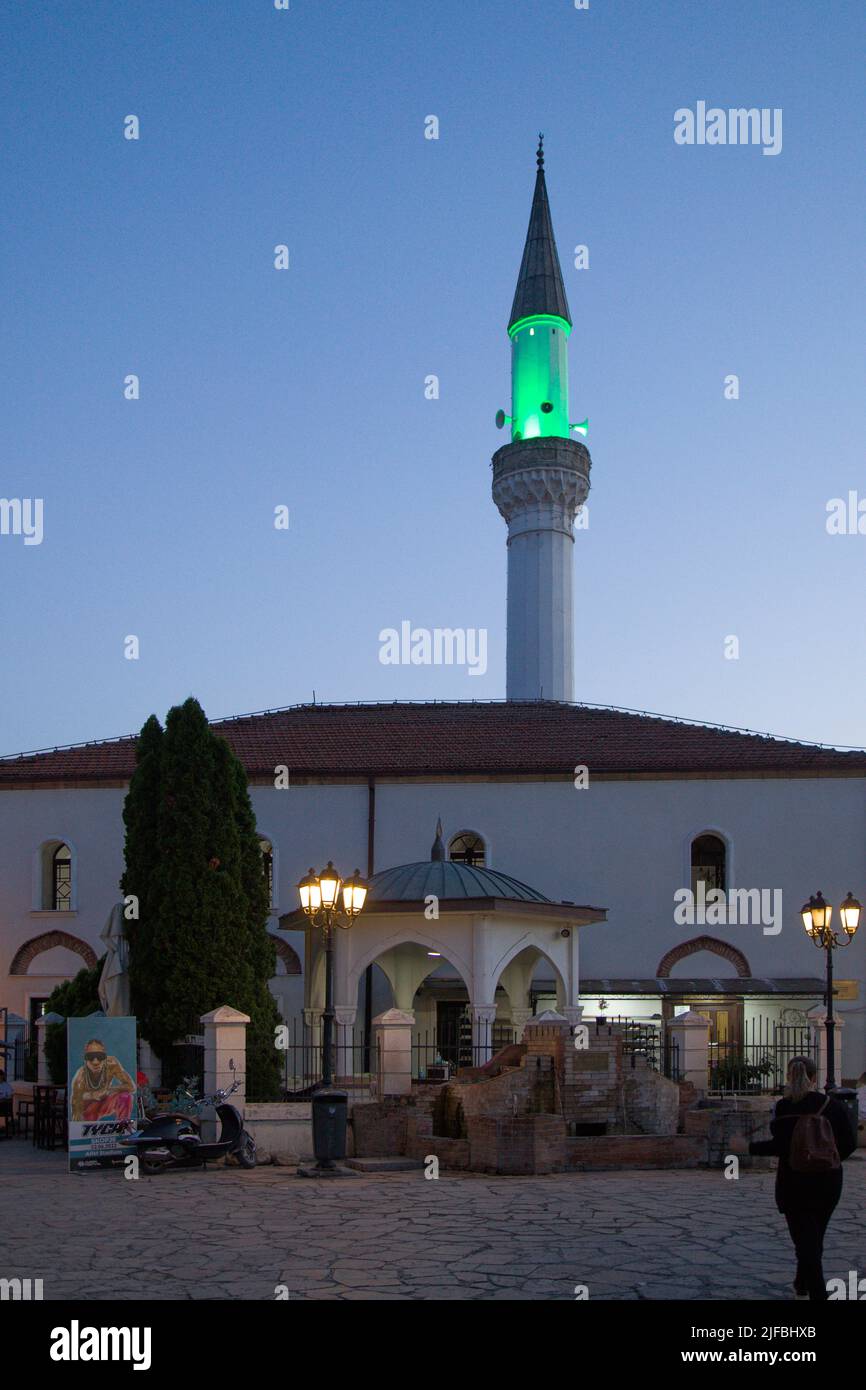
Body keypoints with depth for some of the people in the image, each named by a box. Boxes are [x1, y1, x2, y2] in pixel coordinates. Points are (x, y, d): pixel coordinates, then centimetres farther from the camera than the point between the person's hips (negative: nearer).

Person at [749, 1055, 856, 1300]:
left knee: (806, 1241, 1)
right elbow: (849, 1143, -2)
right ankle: (802, 1285, 38)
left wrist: (748, 1147, -6)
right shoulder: (834, 1106, -3)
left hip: (794, 1181, -4)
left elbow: (780, 1145, -18)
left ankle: (819, 1294, -7)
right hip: (829, 1181, 4)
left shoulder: (785, 1106, -12)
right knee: (815, 1237, 21)